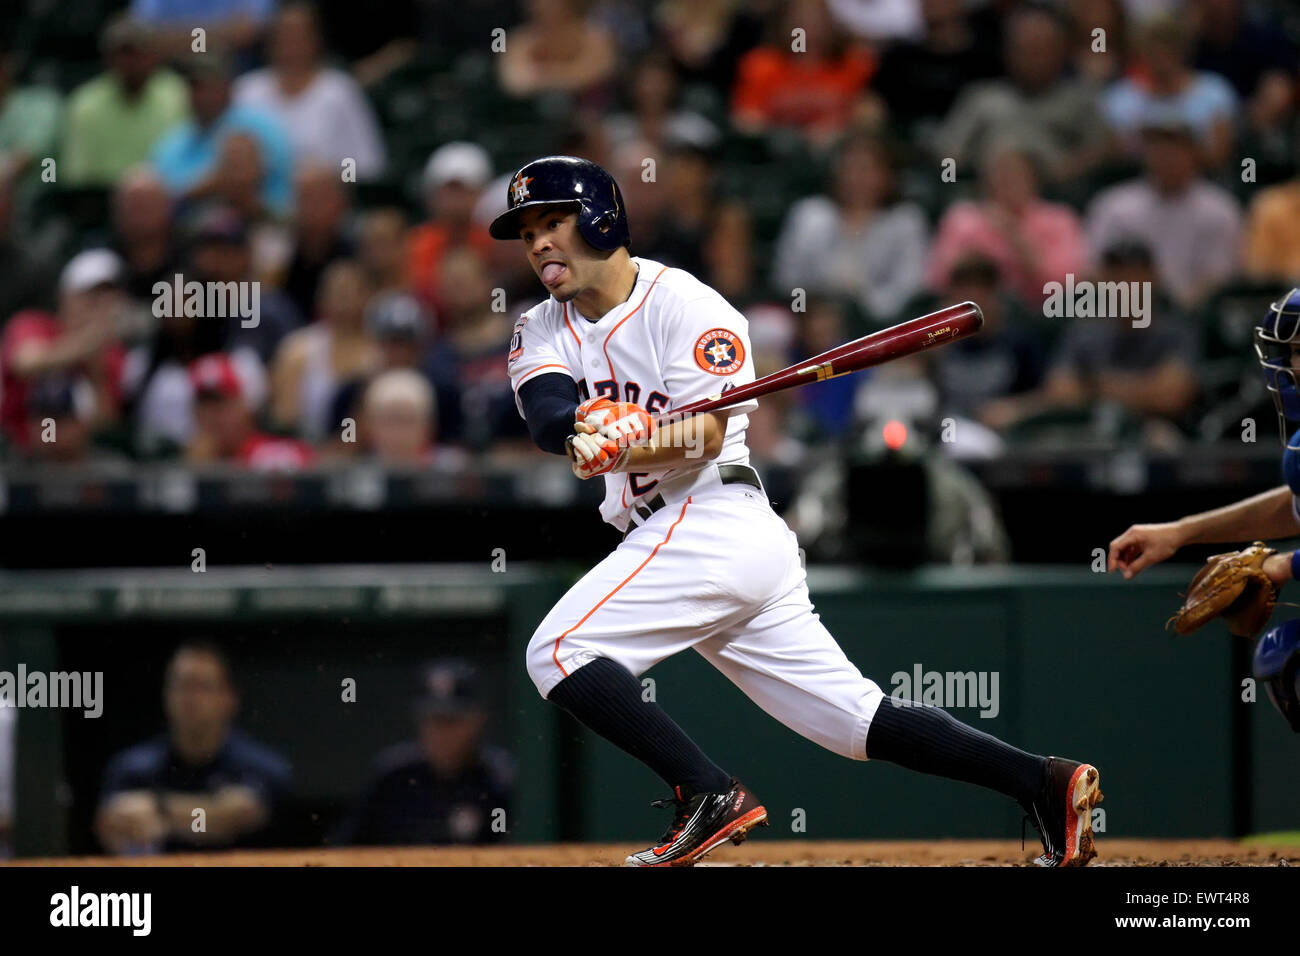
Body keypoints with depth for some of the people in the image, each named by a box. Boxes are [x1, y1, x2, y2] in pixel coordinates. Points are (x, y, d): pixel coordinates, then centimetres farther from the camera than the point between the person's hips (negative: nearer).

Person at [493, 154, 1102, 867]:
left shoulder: (684, 304, -5)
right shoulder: (543, 330, 15)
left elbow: (704, 435, -16)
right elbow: (546, 419, -6)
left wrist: (622, 447, -34)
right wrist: (594, 421, -29)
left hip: (711, 522, -8)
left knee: (558, 651, -16)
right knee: (861, 720, 4)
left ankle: (709, 796, -17)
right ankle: (1045, 783, 2)